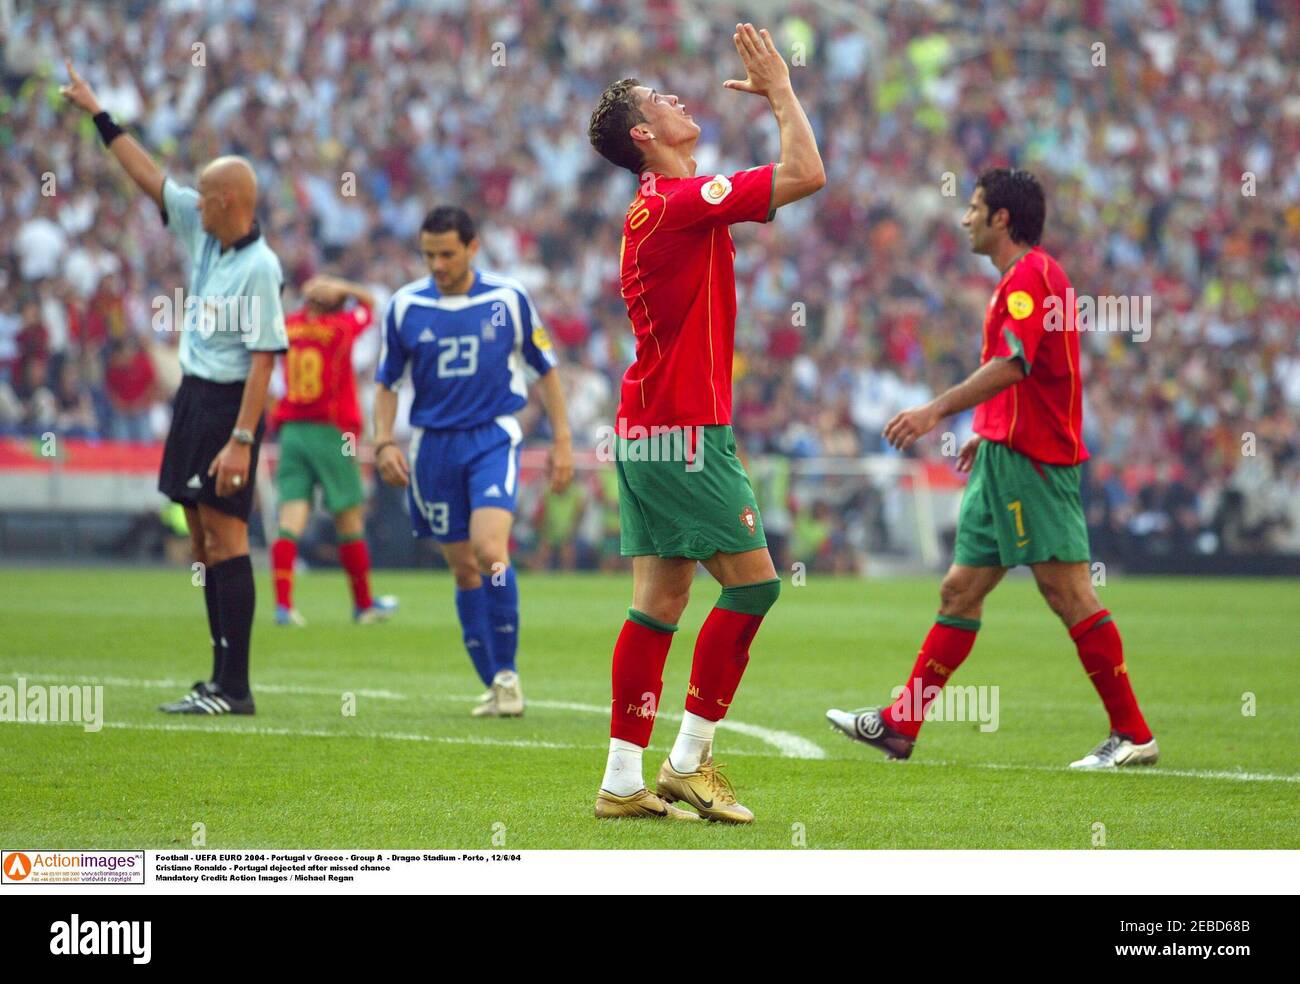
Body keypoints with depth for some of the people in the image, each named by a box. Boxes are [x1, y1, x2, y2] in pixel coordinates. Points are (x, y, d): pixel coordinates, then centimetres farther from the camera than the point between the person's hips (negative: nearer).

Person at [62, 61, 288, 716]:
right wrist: (97, 114, 21)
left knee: (225, 533, -11)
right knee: (203, 536, 9)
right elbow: (149, 178, 17)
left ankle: (233, 687, -13)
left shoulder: (259, 268, -17)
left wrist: (241, 440, -25)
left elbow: (264, 360, -20)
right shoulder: (203, 233, 7)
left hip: (229, 404, -9)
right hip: (194, 397, 9)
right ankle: (221, 680, 12)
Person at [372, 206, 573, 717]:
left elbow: (546, 368, 7)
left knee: (489, 550, -22)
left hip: (493, 438, -3)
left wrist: (562, 440, 3)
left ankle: (506, 672, -10)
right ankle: (494, 686, 16)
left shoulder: (509, 298, -3)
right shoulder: (404, 306, 1)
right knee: (464, 569, 6)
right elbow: (386, 382, 10)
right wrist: (384, 442, -5)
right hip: (433, 444, 3)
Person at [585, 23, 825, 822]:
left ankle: (625, 781, 5)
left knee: (660, 600, 7)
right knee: (754, 582, -6)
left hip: (645, 436, 10)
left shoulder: (655, 208, 15)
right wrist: (780, 88, -7)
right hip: (685, 433, -10)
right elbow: (806, 174, -18)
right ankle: (690, 762, -4)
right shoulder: (684, 200, -14)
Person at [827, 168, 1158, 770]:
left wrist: (938, 410, -32)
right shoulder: (1023, 278, 20)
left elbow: (1012, 364, -26)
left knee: (1067, 591, -11)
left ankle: (1133, 735, -8)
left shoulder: (1029, 275, -13)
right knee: (960, 591, 10)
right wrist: (987, 431, 30)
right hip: (1005, 457, 11)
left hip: (1030, 460, -11)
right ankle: (899, 726, 12)